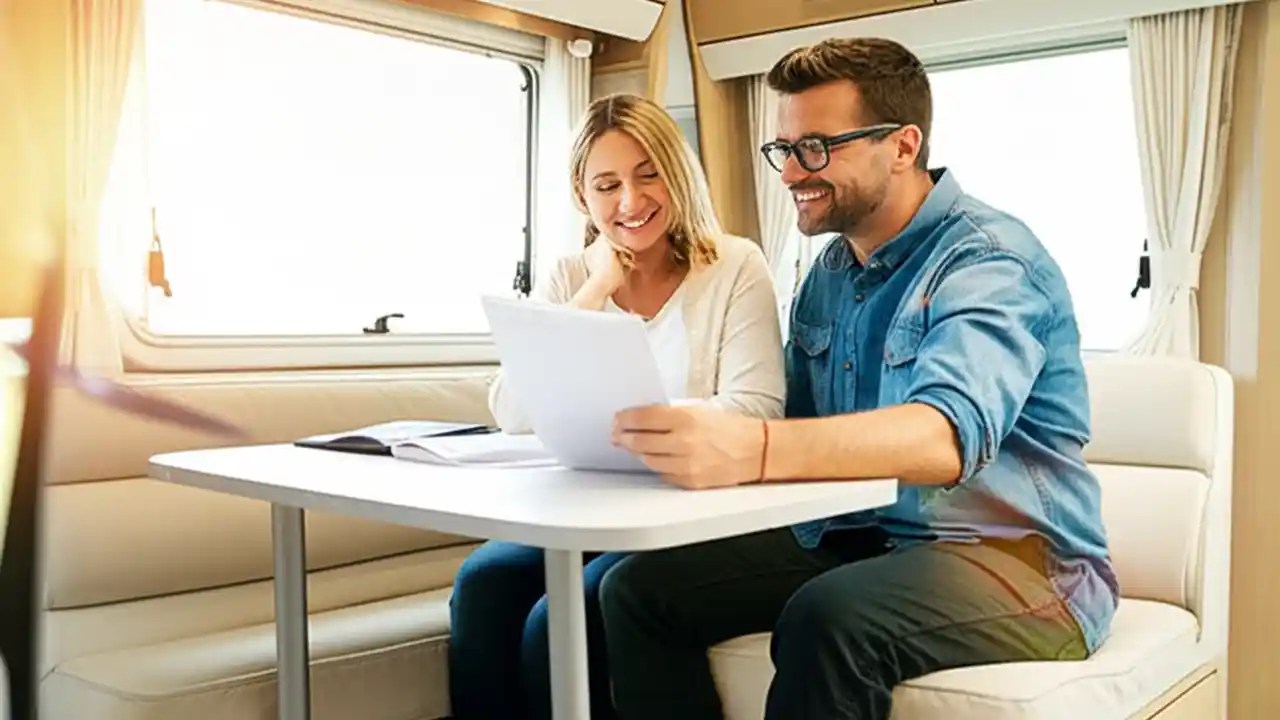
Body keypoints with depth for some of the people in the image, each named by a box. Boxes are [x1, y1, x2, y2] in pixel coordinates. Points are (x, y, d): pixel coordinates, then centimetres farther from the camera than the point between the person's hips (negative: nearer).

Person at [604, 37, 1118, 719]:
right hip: (850, 541, 7)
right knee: (637, 587, -8)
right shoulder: (828, 272, 11)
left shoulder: (988, 259, -15)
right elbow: (801, 426, 11)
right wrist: (684, 437, -9)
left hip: (1018, 561, -7)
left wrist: (755, 449, -50)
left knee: (829, 618, -36)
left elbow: (949, 437, -33)